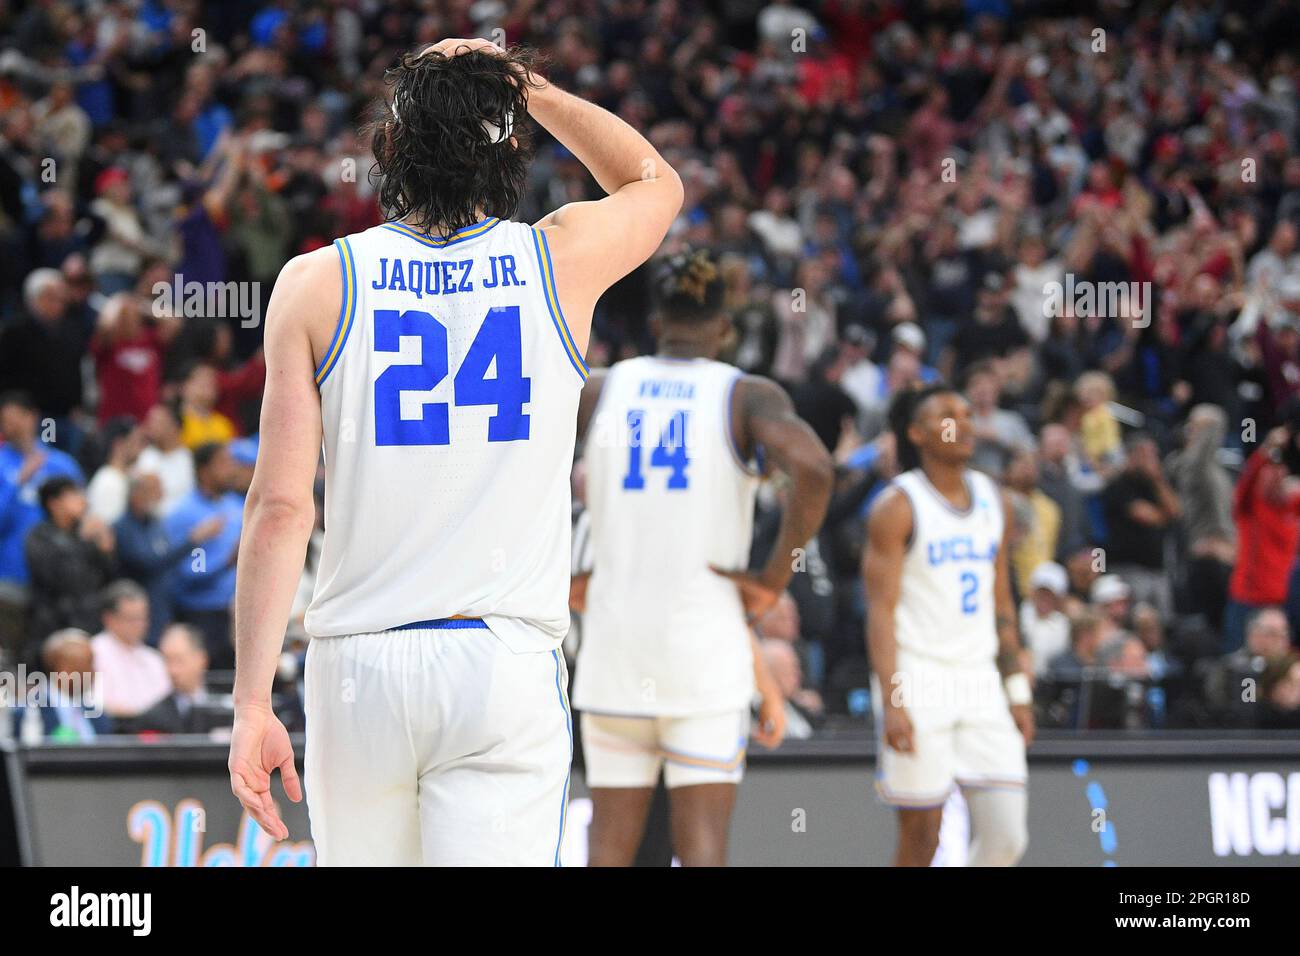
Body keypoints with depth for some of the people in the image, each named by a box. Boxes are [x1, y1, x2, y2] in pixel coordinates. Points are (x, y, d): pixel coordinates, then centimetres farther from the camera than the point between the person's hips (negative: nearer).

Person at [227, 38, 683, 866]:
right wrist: (527, 88, 27)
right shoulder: (565, 260, 3)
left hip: (359, 665, 1)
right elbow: (656, 182, 28)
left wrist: (253, 703, -4)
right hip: (508, 670, -1)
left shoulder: (318, 284, 0)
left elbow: (281, 506, -5)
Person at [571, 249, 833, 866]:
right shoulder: (749, 396, -2)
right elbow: (813, 468, -21)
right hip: (703, 652, -3)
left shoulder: (599, 390, 7)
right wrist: (774, 577, -10)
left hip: (613, 647, 3)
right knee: (702, 846, -2)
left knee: (611, 846, 11)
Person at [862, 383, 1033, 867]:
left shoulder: (994, 502, 13)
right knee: (920, 839, -3)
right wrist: (891, 701, -19)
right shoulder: (897, 507, -5)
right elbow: (880, 610, -10)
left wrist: (1017, 689, 12)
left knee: (1007, 835, -5)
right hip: (917, 681, -5)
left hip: (979, 682, 5)